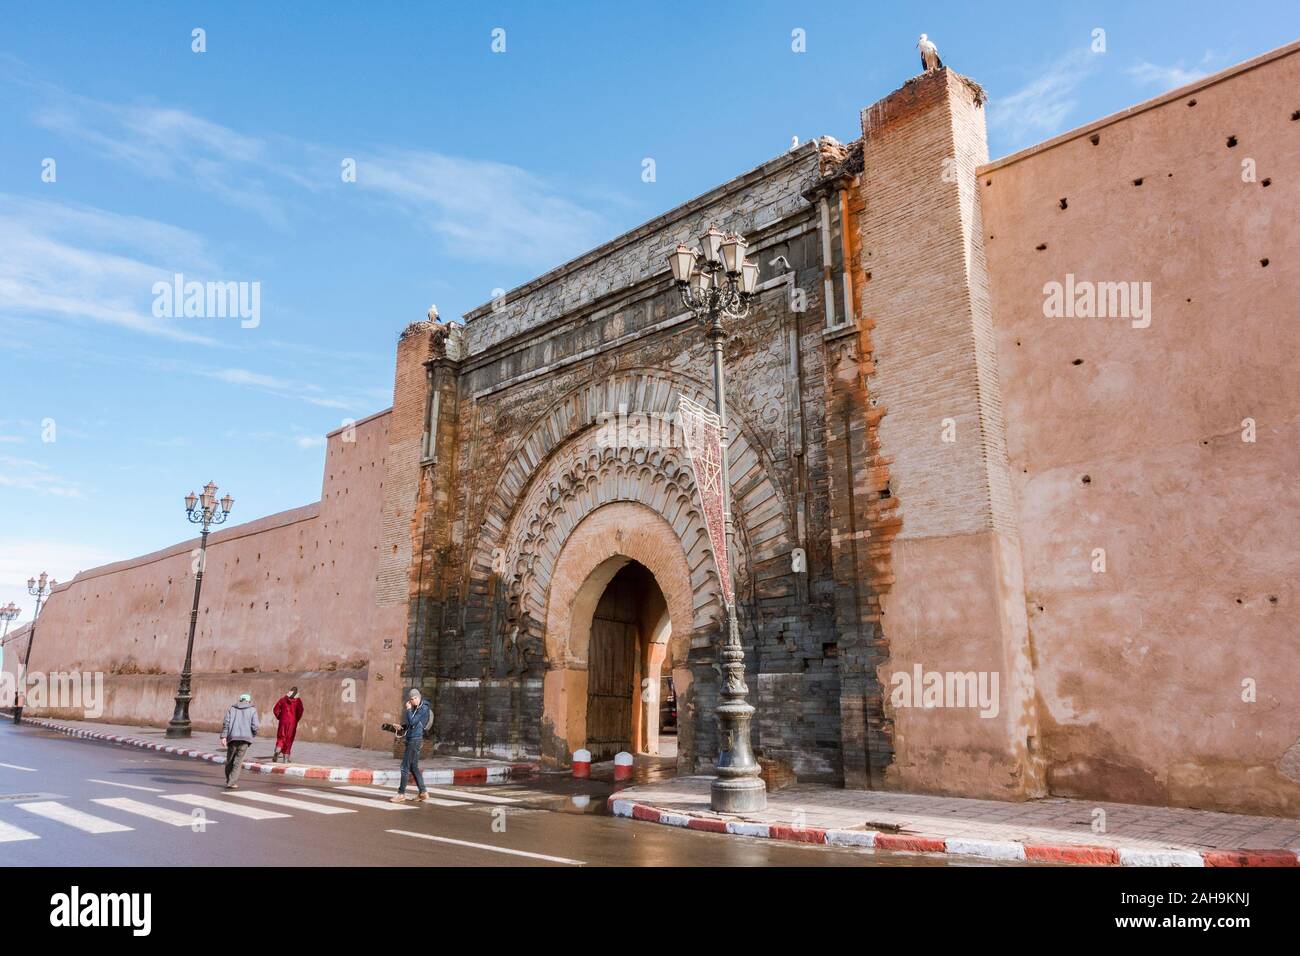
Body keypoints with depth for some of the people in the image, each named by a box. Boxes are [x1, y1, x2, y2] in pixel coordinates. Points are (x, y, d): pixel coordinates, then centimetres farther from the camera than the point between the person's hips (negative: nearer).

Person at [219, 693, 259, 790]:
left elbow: (226, 722, 2)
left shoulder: (232, 708, 16)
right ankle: (232, 783, -4)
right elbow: (254, 726, -1)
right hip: (245, 738, -2)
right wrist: (253, 735, 18)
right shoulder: (252, 710, 10)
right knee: (238, 762, 2)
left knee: (229, 761, 15)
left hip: (232, 738, 2)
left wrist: (223, 736, -3)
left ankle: (229, 781, 23)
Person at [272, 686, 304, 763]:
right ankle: (286, 758, 9)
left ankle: (277, 751, -17)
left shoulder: (283, 699, 5)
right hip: (292, 722, -1)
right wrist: (297, 719, -1)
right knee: (289, 739, 7)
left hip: (283, 721, 1)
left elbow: (276, 710, 1)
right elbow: (300, 710, -15)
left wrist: (279, 717, 13)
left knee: (280, 738, 10)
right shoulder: (298, 700, -1)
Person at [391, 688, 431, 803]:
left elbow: (412, 722, -19)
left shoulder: (424, 708, -12)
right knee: (413, 767, 10)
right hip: (412, 739, 10)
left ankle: (401, 794, -1)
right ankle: (423, 793, 13)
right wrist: (401, 727, 8)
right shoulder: (416, 708, 16)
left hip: (414, 740, -10)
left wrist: (408, 709, -11)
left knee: (405, 767, -6)